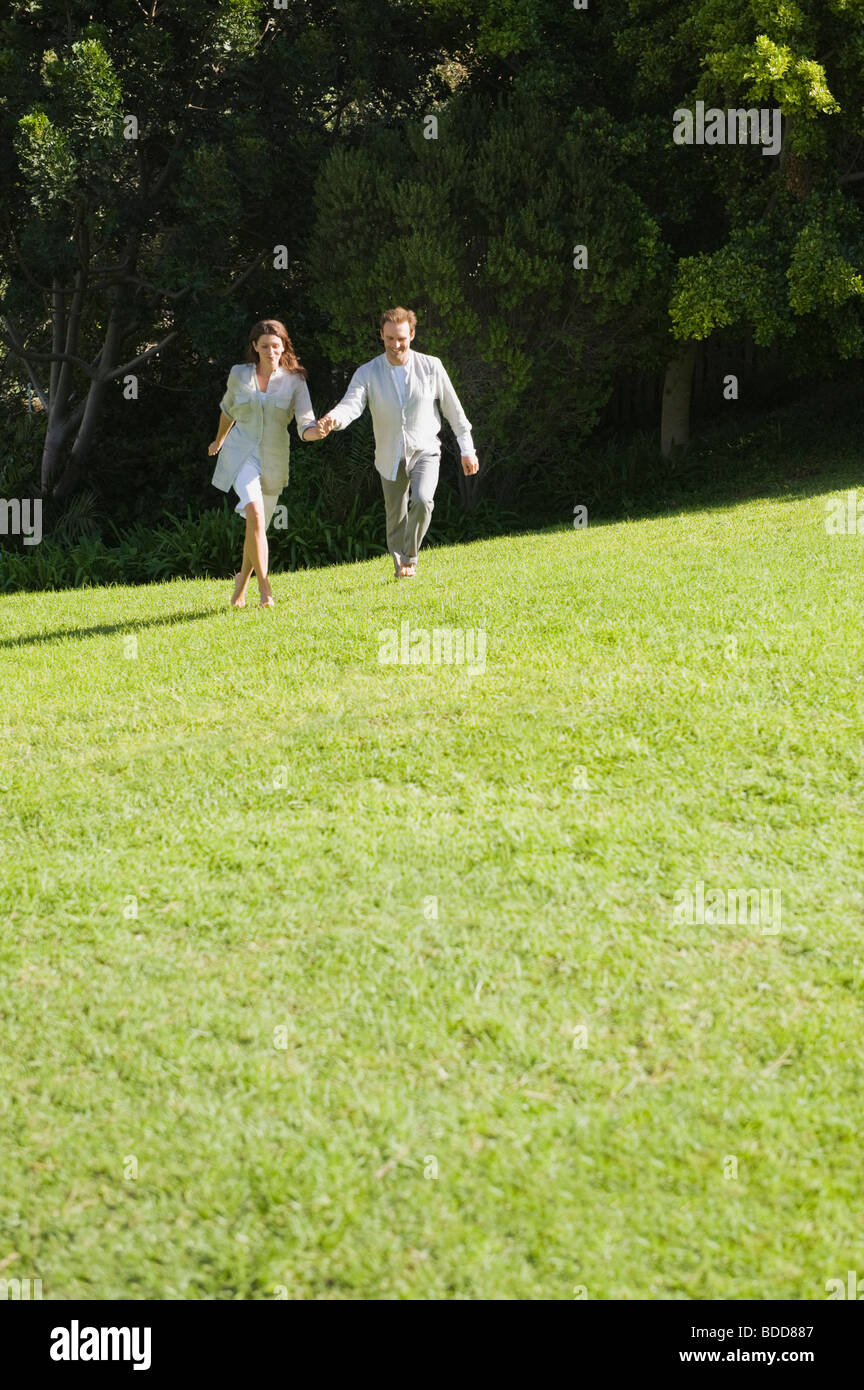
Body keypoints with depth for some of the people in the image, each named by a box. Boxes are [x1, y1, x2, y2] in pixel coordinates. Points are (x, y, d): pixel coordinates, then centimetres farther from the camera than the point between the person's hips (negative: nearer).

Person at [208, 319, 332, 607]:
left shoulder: (295, 381, -5)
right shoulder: (239, 375, -2)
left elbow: (305, 427, -12)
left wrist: (317, 431, -35)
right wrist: (219, 440, 31)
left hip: (274, 459, 2)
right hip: (241, 453, -2)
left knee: (257, 529, 12)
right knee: (255, 512, -26)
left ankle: (241, 582, 37)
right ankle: (264, 586, -21)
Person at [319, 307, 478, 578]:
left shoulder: (431, 367, -7)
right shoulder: (367, 373, -7)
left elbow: (453, 409, 2)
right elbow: (351, 404, -23)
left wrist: (467, 449, 6)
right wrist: (334, 418, -47)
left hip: (425, 451, -2)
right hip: (391, 457, 2)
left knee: (422, 500, -26)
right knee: (396, 518, 11)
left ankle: (410, 556, -6)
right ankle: (400, 567, 32)